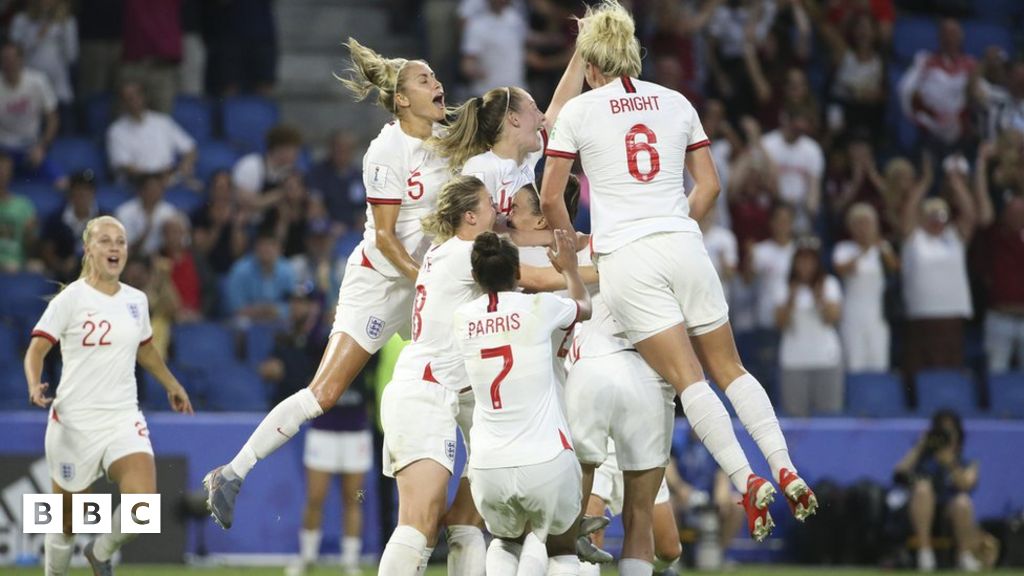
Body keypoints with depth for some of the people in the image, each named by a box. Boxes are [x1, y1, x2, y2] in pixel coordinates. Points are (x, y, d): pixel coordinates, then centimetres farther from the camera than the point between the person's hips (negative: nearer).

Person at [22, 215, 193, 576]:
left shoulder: (136, 300, 9)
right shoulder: (71, 299, -6)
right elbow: (37, 349, -8)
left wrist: (171, 385, 33)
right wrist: (35, 386, -26)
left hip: (123, 419, 3)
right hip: (75, 421, -3)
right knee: (66, 521, 5)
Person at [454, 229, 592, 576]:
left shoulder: (463, 319, 3)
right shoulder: (540, 307, -4)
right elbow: (584, 306, 20)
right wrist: (569, 267, 39)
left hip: (488, 467, 2)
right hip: (547, 461, -2)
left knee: (505, 541, 29)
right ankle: (536, 548, -10)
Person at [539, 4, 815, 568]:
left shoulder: (579, 110, 3)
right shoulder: (675, 102, 11)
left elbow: (550, 198, 4)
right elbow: (708, 184, 13)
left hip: (625, 259, -3)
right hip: (683, 246, 3)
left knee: (687, 377, -8)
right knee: (729, 368, 9)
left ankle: (747, 483, -22)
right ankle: (785, 471, -5)